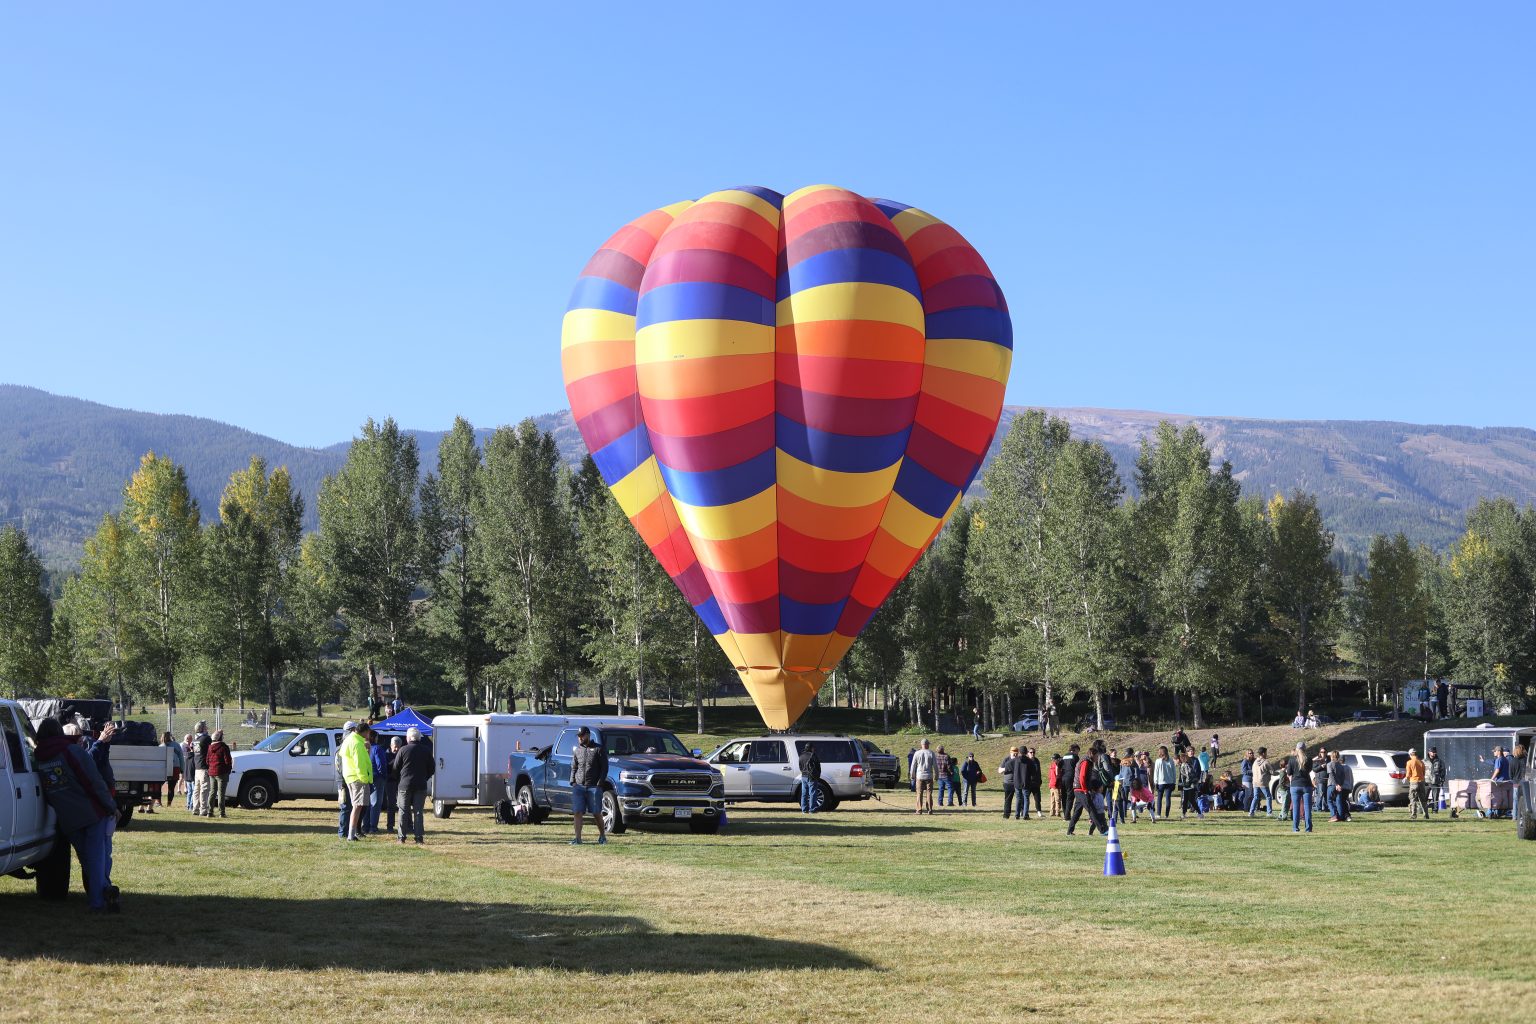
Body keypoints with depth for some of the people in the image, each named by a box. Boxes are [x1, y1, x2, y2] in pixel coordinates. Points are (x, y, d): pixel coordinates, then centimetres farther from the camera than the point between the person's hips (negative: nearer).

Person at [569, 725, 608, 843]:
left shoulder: (598, 749, 2)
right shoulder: (576, 750, 14)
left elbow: (604, 767, 0)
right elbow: (574, 767, 19)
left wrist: (600, 783, -10)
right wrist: (572, 782, 4)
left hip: (594, 786, -3)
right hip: (578, 786, 3)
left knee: (597, 813, 1)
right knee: (578, 812, -4)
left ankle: (602, 836, 16)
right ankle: (578, 839, -3)